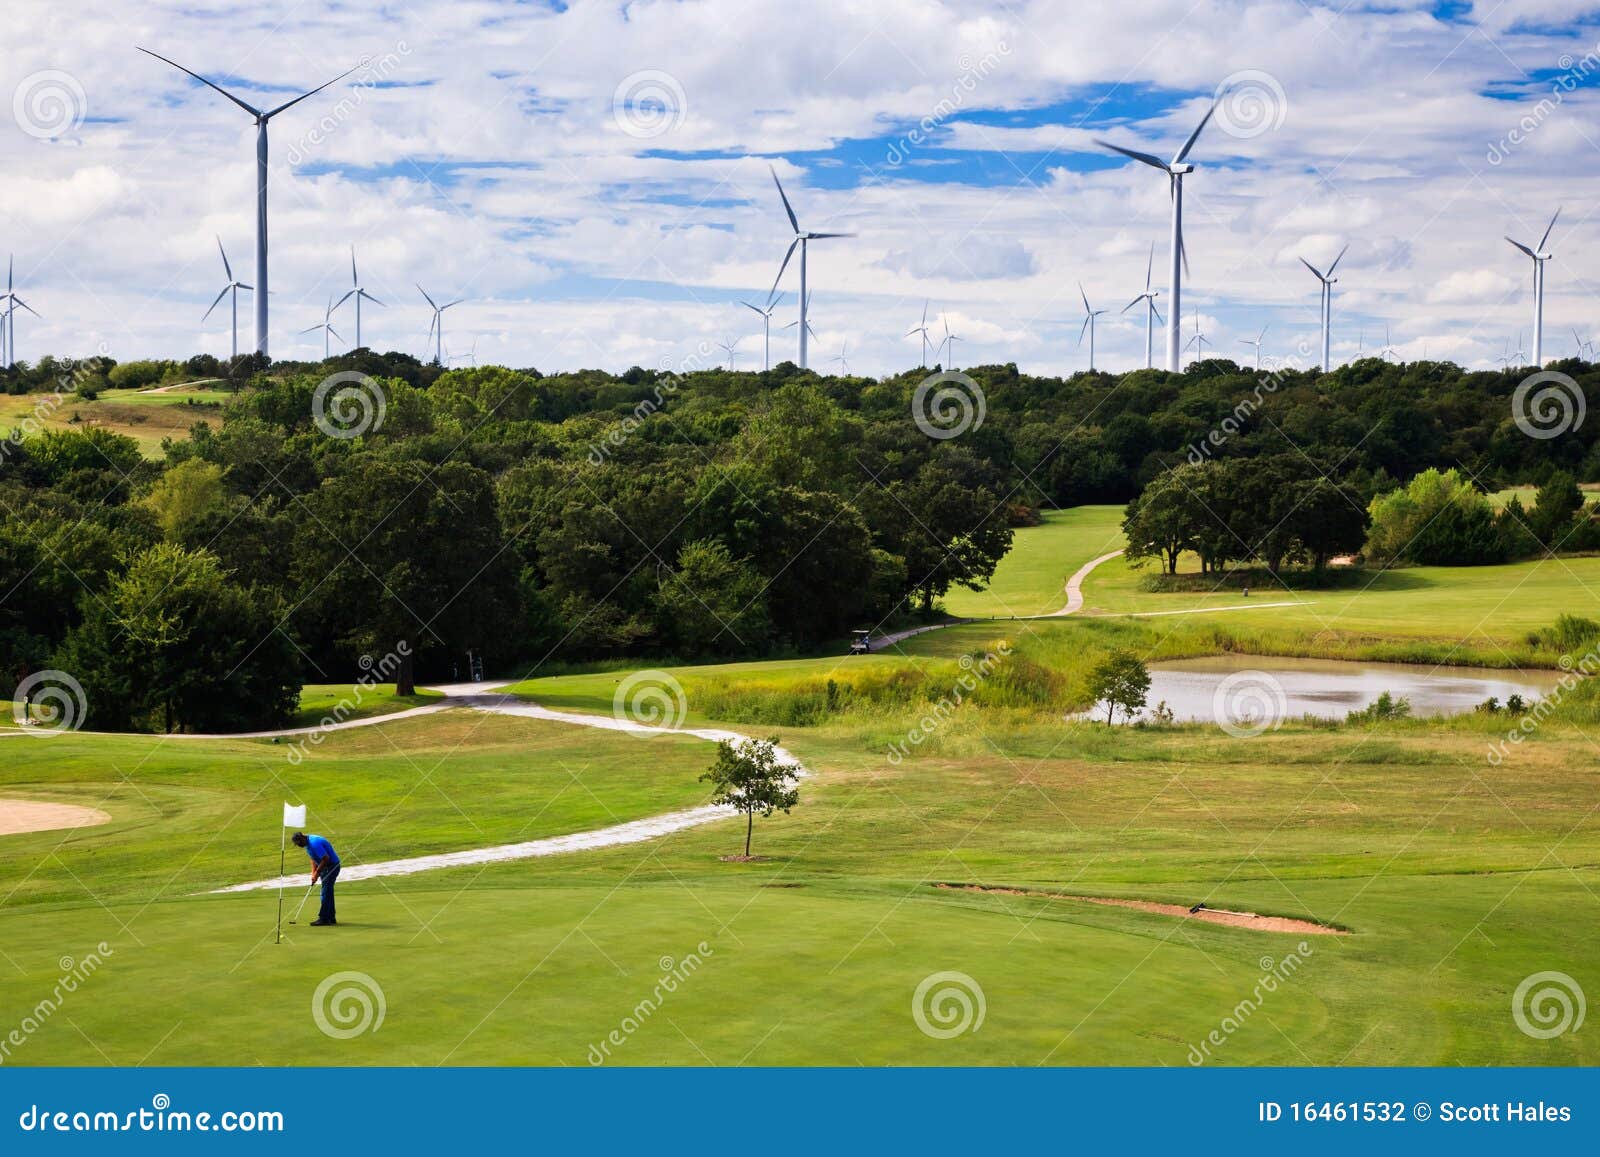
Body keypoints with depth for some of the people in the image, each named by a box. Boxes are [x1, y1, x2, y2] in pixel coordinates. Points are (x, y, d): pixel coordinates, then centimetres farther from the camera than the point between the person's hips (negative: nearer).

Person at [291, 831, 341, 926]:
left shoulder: (314, 843, -26)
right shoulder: (308, 843, 6)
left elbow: (326, 858, -26)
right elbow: (314, 859, 15)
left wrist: (317, 872, -15)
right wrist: (313, 873, 4)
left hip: (332, 866, -10)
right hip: (325, 867, 10)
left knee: (326, 893, -10)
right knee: (327, 893, 12)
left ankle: (323, 919, -9)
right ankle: (331, 918, 17)